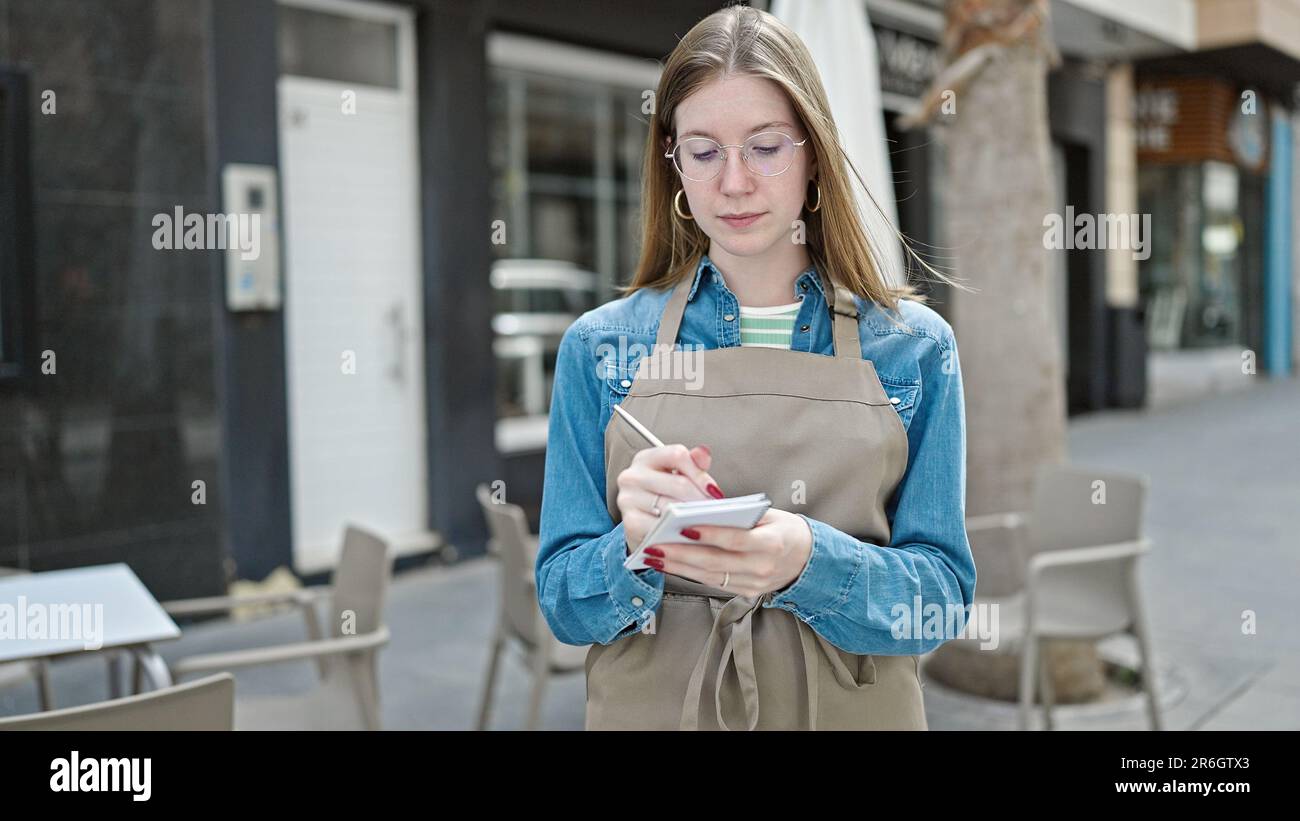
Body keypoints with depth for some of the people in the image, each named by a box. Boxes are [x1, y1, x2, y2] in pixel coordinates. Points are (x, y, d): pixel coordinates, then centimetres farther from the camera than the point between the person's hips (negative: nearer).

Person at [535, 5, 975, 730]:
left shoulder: (916, 347, -5)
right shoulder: (600, 345, -4)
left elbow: (943, 597, -8)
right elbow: (563, 601, -4)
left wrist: (809, 564, -27)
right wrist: (634, 546, -25)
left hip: (851, 708, 0)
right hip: (648, 706, 0)